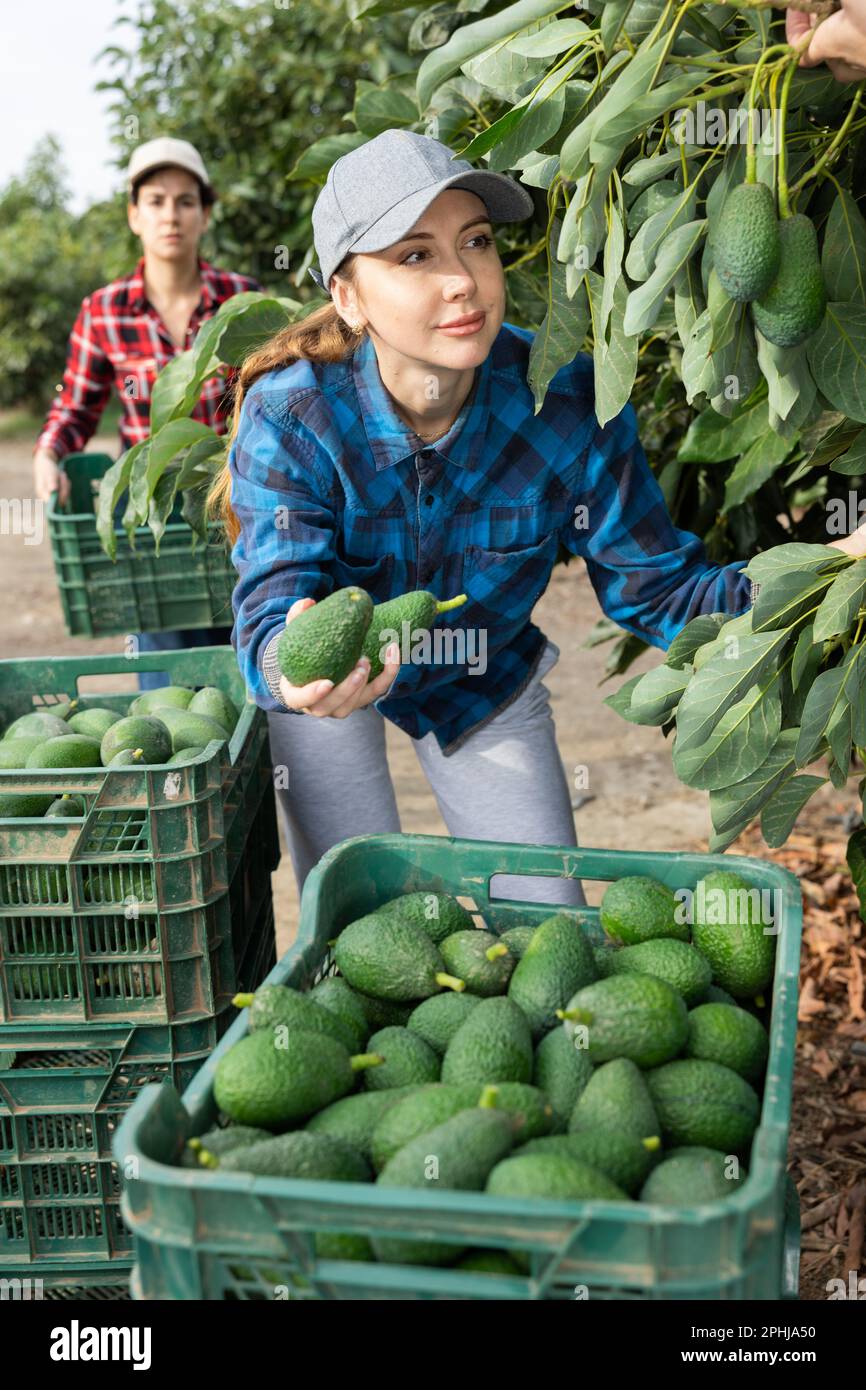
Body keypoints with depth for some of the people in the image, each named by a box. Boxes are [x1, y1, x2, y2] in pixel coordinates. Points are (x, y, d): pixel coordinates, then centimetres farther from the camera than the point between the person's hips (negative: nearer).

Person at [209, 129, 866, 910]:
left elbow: (652, 587, -21)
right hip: (330, 685, -1)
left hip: (485, 681, 2)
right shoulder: (289, 414, -30)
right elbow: (273, 601, -37)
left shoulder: (568, 403, -25)